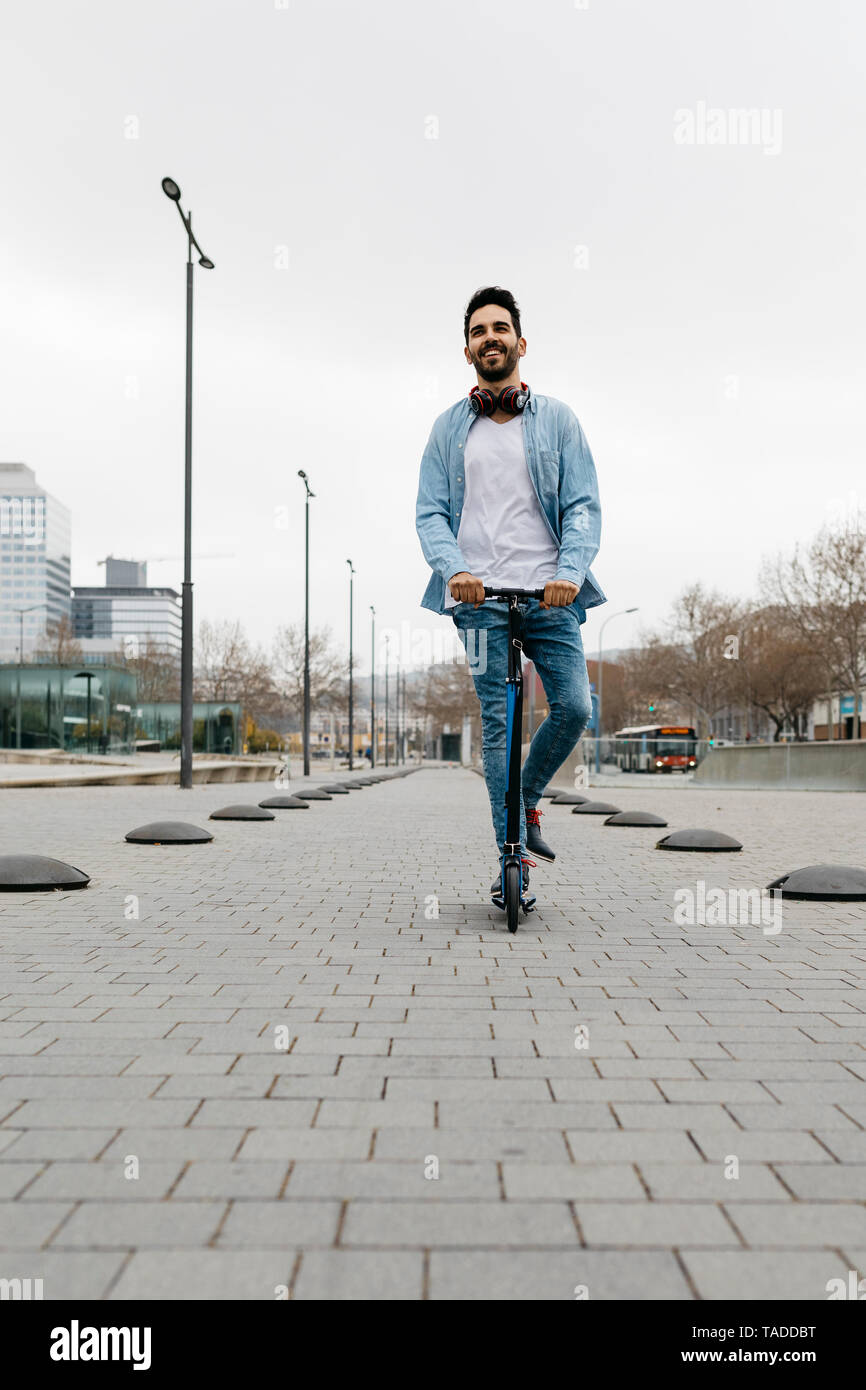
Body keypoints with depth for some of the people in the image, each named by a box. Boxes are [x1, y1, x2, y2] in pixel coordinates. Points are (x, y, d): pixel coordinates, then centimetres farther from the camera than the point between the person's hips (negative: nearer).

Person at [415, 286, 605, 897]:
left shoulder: (557, 418, 11)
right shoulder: (449, 428, 13)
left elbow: (583, 505, 2)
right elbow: (430, 513, 6)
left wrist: (570, 572, -16)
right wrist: (453, 569, -14)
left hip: (550, 592, 1)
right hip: (480, 594, 0)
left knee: (574, 707, -8)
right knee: (498, 721, -2)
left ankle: (528, 798, 20)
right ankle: (515, 851, 6)